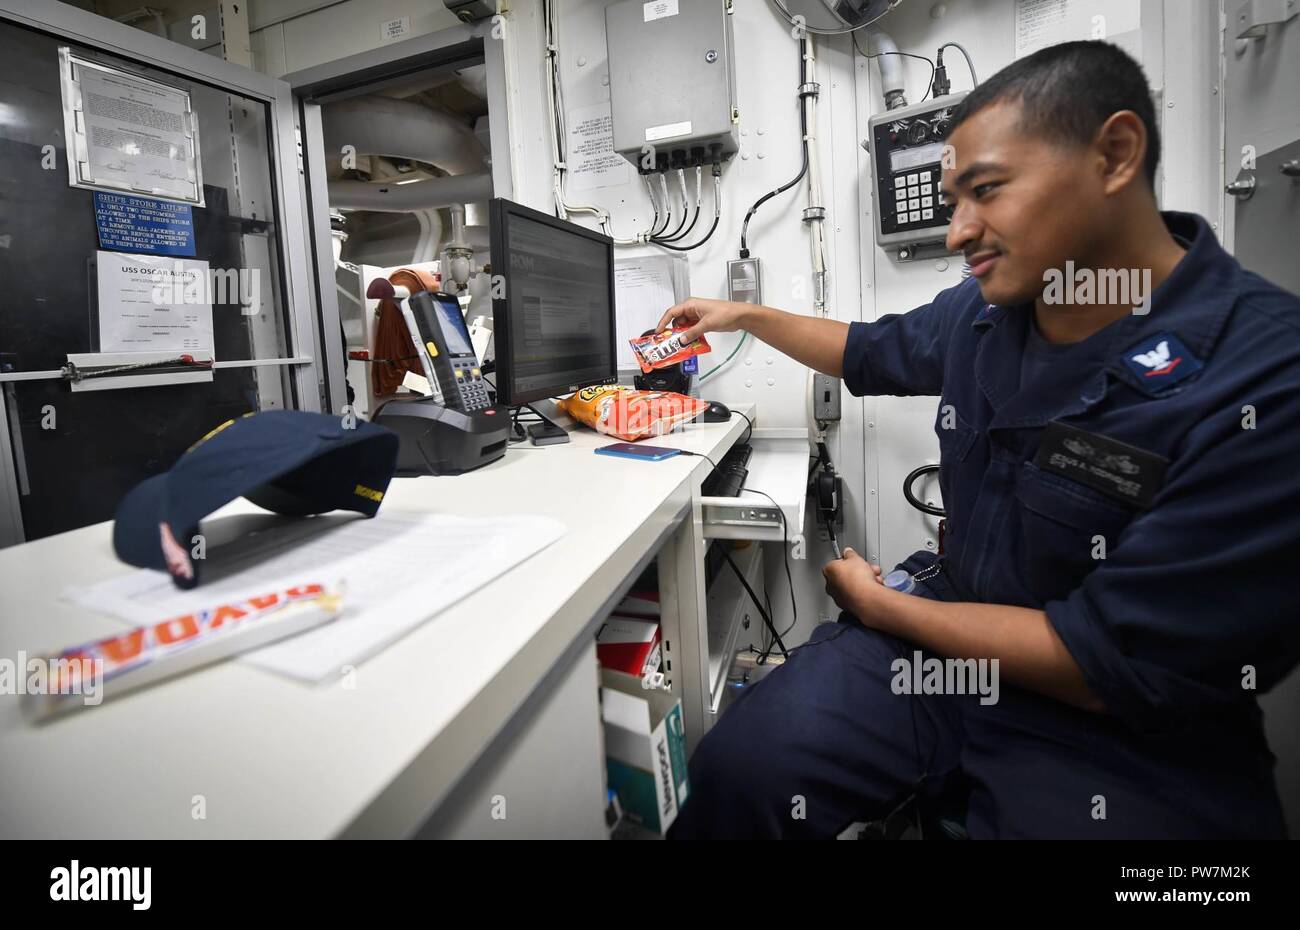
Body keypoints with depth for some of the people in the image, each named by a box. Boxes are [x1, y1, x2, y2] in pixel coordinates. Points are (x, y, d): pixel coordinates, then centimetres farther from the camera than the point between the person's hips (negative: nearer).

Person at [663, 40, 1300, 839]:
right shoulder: (982, 310, -2)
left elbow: (1118, 665, -22)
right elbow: (872, 352, 19)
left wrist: (880, 605, -12)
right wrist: (747, 315, 21)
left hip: (1129, 749, -4)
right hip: (956, 624, 5)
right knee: (741, 765, -15)